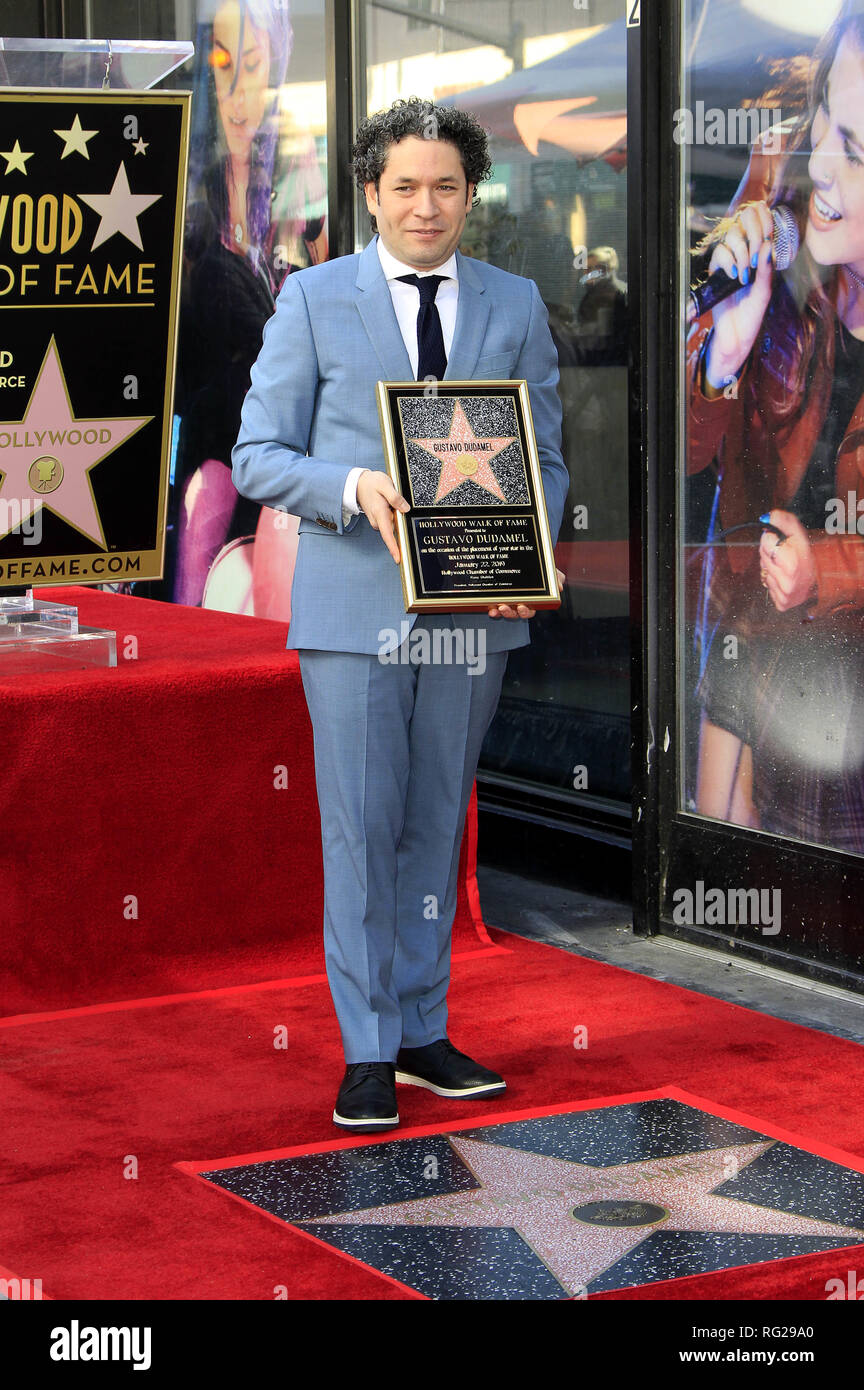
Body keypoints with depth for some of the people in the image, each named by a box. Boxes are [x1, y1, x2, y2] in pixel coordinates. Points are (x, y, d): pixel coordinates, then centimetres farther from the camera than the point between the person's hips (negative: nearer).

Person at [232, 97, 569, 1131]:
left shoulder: (516, 306, 9)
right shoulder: (312, 300, 2)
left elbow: (544, 457, 11)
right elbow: (258, 455, -1)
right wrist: (355, 487, -19)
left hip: (473, 609, 3)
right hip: (353, 607, -3)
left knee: (437, 824, 11)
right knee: (360, 827, -2)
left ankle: (423, 1032, 22)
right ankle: (367, 1050, 8)